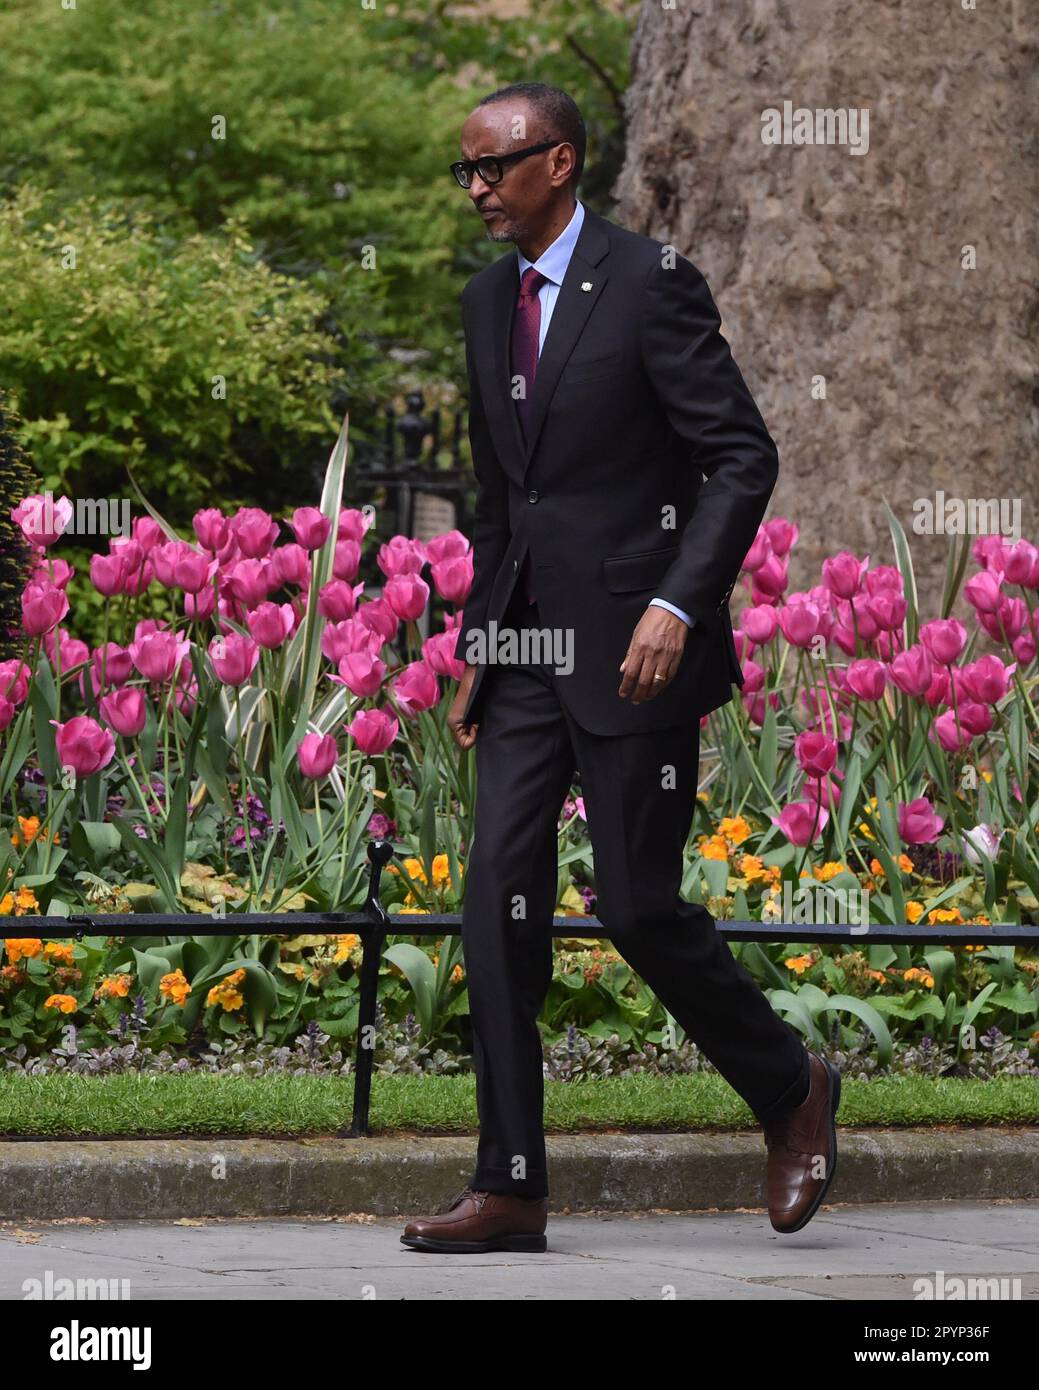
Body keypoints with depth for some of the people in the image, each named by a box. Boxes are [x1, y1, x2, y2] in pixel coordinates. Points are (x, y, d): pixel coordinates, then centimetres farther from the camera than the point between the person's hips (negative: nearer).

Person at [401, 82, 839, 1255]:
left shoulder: (650, 285, -9)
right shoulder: (489, 301, 13)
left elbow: (743, 458, -12)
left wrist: (678, 605, -22)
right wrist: (475, 646, 18)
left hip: (634, 650, -7)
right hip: (529, 653, 7)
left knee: (638, 904, -6)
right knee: (500, 896, -3)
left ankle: (791, 1090, 19)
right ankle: (510, 1189, -1)